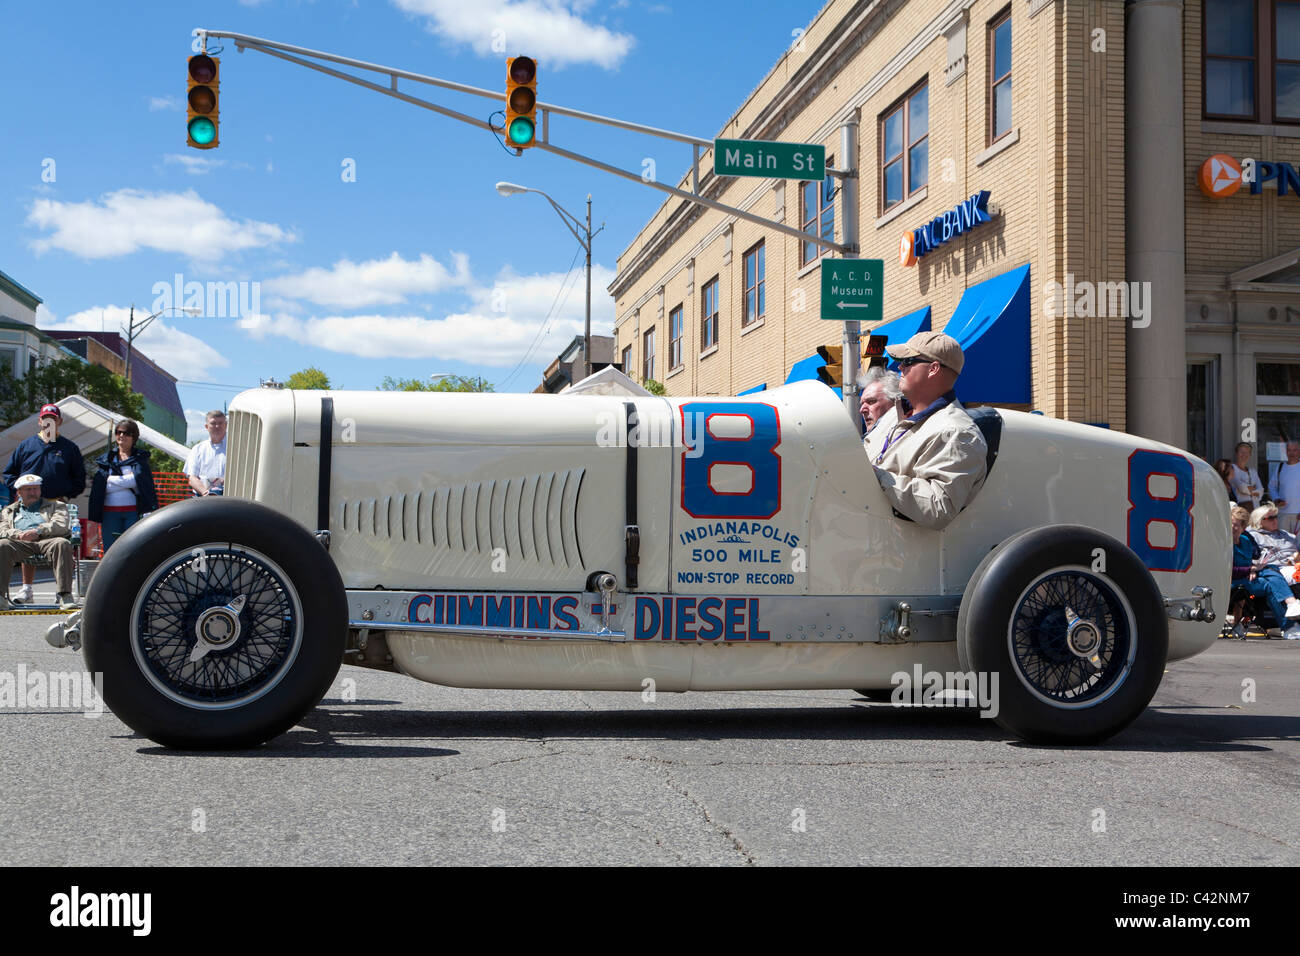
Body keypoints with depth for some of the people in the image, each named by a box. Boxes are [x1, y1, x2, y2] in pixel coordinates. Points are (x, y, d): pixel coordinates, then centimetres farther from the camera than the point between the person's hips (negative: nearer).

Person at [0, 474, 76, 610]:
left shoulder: (56, 506, 27)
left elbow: (61, 526, 7)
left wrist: (38, 531, -9)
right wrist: (19, 535, -9)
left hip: (47, 541, -1)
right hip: (20, 543, 1)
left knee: (62, 543, -37)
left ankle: (65, 595, -44)